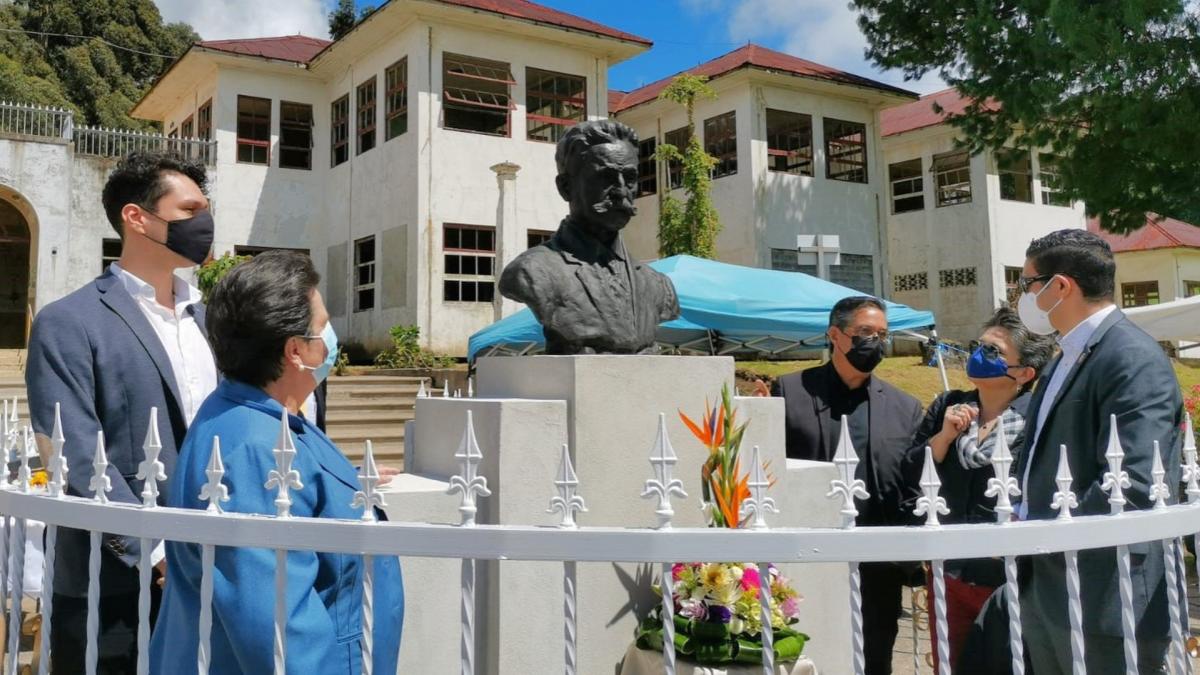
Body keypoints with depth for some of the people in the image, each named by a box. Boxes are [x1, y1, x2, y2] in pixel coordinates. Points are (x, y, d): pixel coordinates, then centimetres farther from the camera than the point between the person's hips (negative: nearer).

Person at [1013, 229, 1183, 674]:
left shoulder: (1133, 359, -15)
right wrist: (1023, 520, 5)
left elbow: (1133, 485, -26)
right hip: (1047, 593, 9)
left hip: (1105, 601, -9)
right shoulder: (1069, 357, 14)